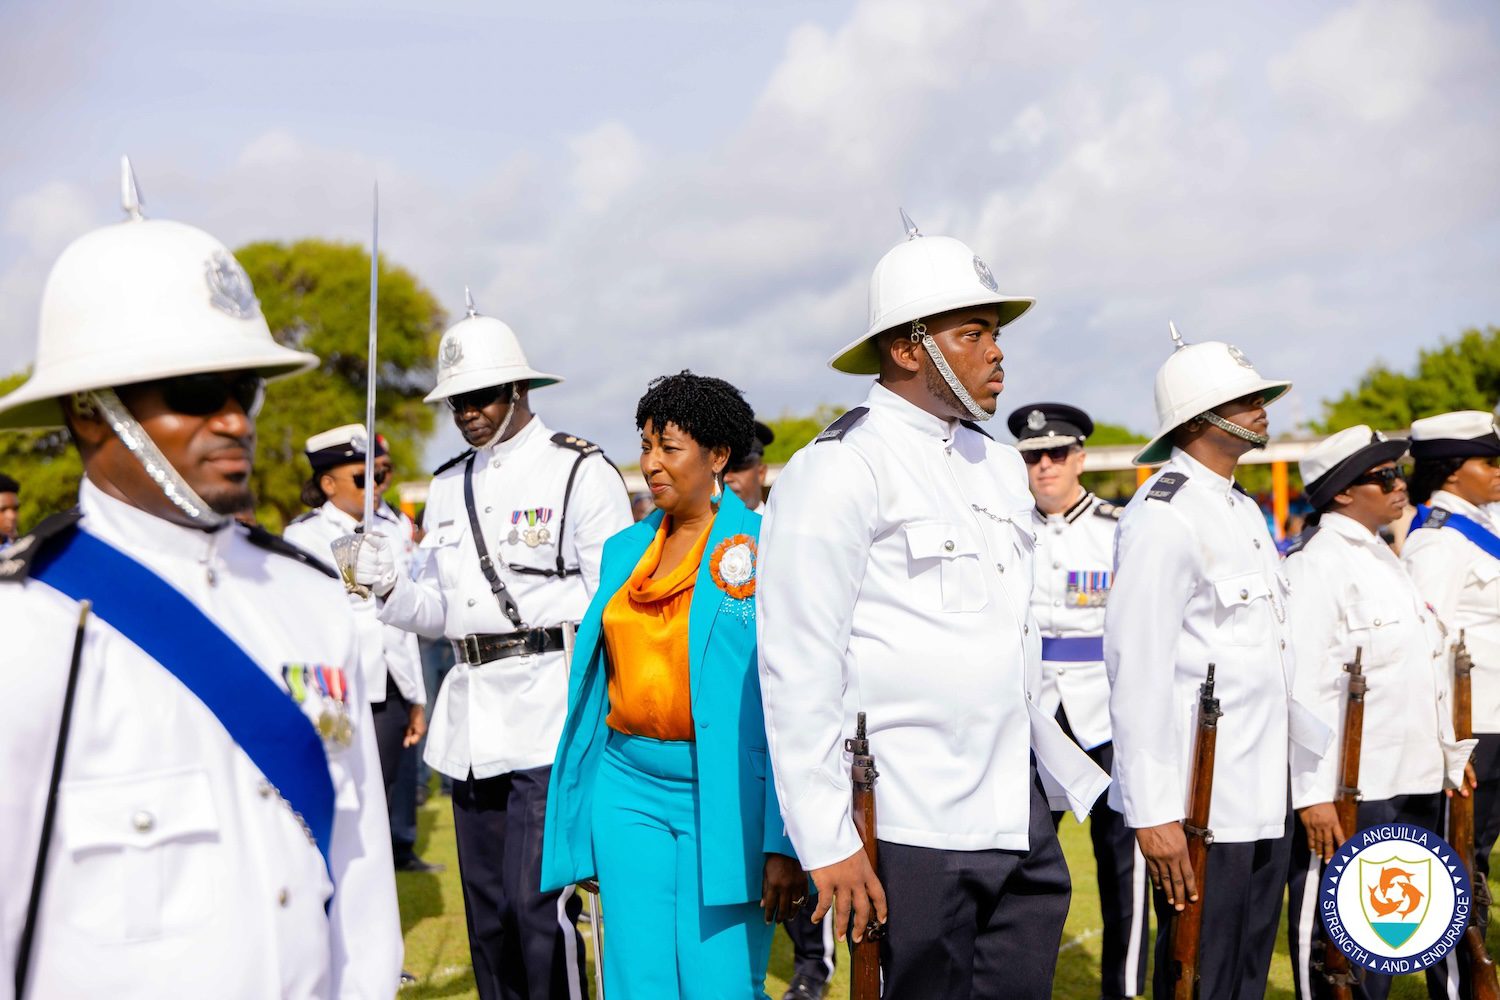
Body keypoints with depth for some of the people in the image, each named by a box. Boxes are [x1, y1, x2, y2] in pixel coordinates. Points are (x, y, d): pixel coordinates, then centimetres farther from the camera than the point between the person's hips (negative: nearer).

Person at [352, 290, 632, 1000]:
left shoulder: (580, 472, -2)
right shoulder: (448, 487, 18)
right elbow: (437, 612, 17)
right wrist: (389, 587, -3)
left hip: (550, 717, -6)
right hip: (469, 722, 7)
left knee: (540, 902, -10)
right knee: (486, 910, 12)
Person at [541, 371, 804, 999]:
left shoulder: (764, 549, -5)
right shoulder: (624, 550, 13)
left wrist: (786, 842, -16)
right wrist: (578, 824, 14)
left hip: (723, 795, -5)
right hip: (628, 787, 5)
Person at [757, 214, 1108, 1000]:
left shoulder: (1000, 465, 15)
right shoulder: (839, 470, -10)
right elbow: (798, 671, -14)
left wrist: (1072, 775, 21)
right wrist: (827, 842, -16)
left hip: (1020, 816, 8)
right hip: (910, 831, -7)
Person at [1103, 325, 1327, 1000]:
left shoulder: (1244, 510, 16)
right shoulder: (1162, 518, -15)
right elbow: (1138, 670, -21)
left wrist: (1317, 744, 19)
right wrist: (1152, 812, -23)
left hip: (1263, 796, 9)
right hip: (1200, 808, -9)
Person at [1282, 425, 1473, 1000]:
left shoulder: (1384, 557, 16)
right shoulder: (1319, 561, -14)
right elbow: (1305, 686, -21)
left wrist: (1451, 755, 17)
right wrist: (1314, 794, -24)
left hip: (1413, 781, 9)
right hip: (1349, 791, -9)